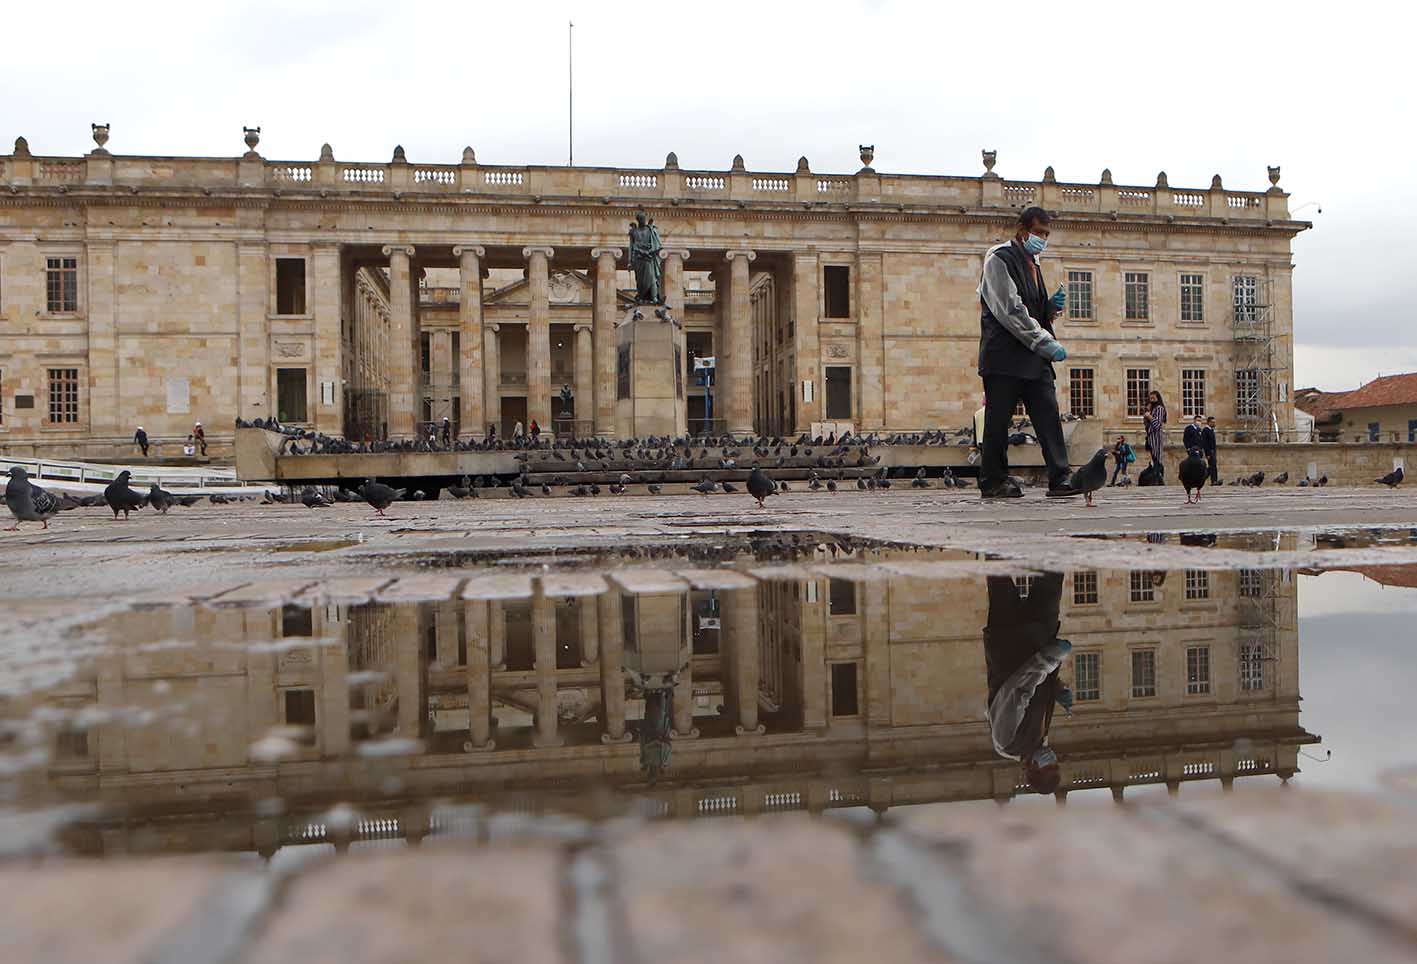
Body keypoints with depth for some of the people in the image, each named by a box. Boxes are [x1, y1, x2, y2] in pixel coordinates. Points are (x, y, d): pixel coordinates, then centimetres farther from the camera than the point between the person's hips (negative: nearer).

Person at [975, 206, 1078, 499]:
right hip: (1005, 356, -8)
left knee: (1049, 414, -2)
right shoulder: (999, 258, -5)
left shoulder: (1032, 264, 21)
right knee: (998, 420, -3)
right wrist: (1045, 342, -16)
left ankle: (1060, 478, -5)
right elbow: (1010, 311, -15)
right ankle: (993, 482, 4)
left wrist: (1052, 306, 5)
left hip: (1034, 356, 8)